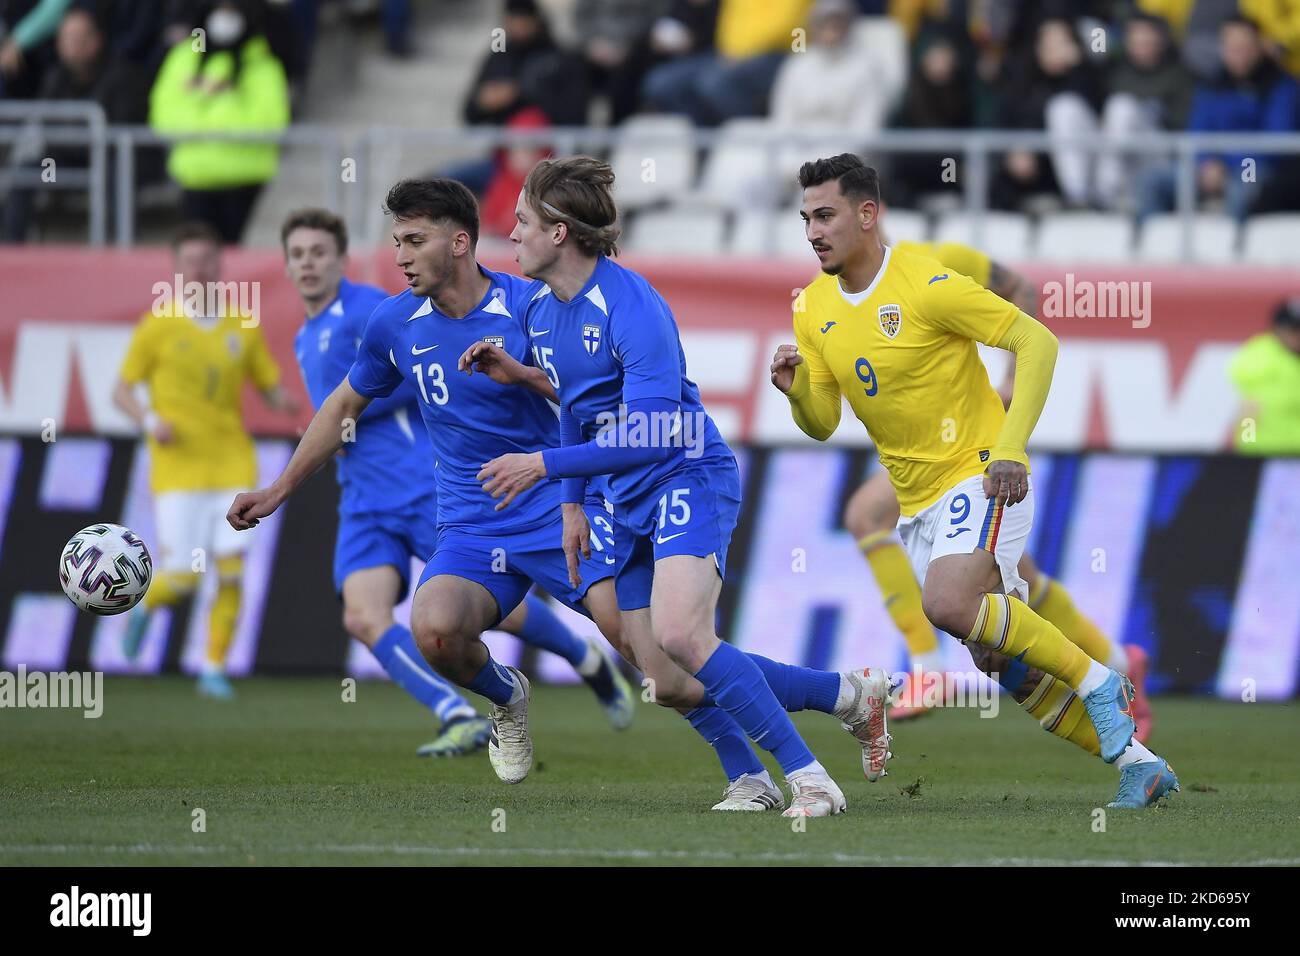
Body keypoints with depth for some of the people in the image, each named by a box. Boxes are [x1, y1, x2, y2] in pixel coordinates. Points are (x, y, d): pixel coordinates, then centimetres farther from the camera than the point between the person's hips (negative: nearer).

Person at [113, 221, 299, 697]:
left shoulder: (243, 327, 8)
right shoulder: (158, 326, -1)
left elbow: (271, 389, 13)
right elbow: (122, 389, 5)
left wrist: (285, 402, -11)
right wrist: (149, 420, -14)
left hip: (233, 464, 2)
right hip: (178, 468, -2)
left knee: (230, 572, -8)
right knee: (183, 577, -9)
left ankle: (214, 669, 3)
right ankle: (144, 606, 25)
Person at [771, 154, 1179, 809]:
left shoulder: (926, 284, -17)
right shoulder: (813, 309, 5)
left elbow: (1036, 342, -17)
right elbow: (822, 424, 10)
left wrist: (1011, 448, -25)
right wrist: (796, 390, -13)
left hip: (982, 477, -8)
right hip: (917, 502, 8)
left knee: (949, 604, -31)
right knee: (1002, 655, 7)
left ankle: (1097, 684, -15)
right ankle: (1134, 760, 15)